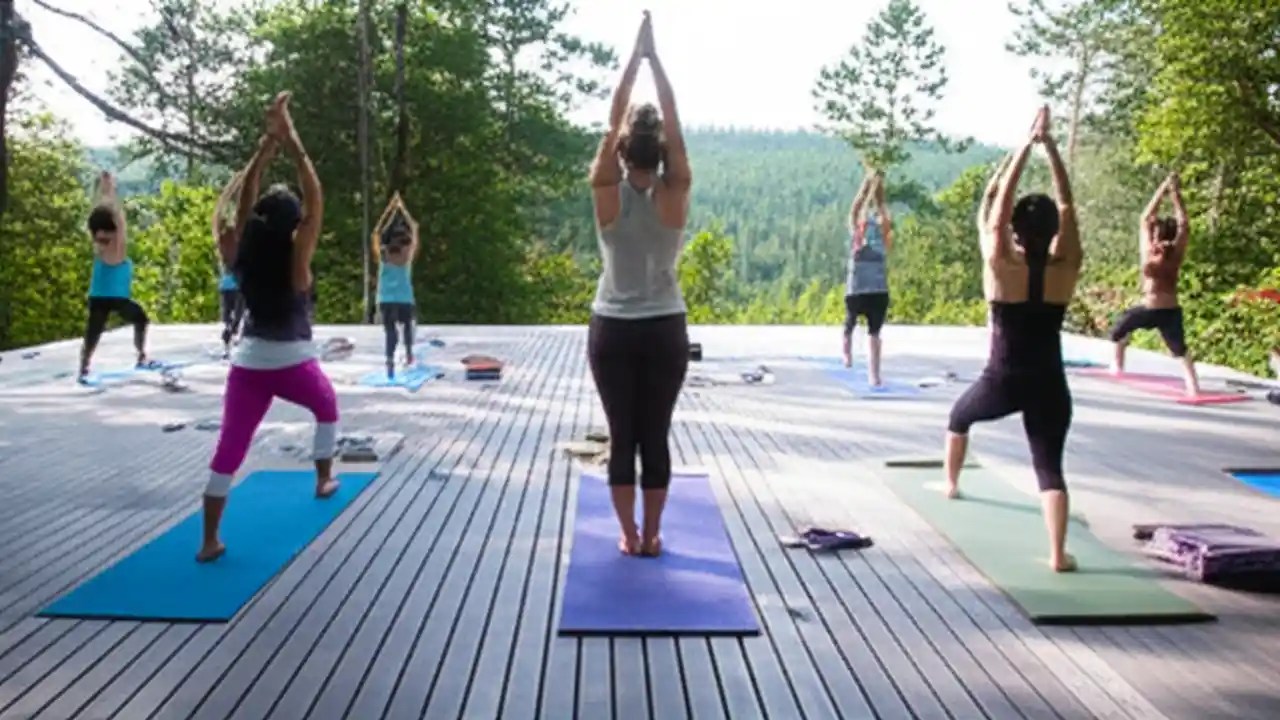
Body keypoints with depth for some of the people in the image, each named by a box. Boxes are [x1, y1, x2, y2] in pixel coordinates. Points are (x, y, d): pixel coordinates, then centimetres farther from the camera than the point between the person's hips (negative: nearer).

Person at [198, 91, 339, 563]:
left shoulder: (245, 254, -1)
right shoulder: (296, 258, -11)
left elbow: (245, 201, 5)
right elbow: (316, 202, -10)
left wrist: (266, 145, 0)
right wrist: (293, 145, -11)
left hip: (248, 364, 3)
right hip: (293, 364, -3)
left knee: (229, 448, 1)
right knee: (327, 410, 29)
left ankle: (209, 541, -1)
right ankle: (323, 480, 39)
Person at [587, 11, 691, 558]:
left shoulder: (607, 194, -8)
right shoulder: (674, 196, -8)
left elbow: (612, 123, -3)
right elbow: (675, 126, -5)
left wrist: (634, 56, -1)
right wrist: (655, 59, -3)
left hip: (612, 331, 0)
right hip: (664, 331, 0)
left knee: (622, 437, 7)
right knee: (655, 436, 8)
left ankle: (629, 535, 13)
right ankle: (651, 535, 15)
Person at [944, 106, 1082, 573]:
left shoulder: (1000, 267, -12)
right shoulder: (1067, 269, -6)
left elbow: (992, 203, -7)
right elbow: (1067, 206, 1)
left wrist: (1026, 146, -5)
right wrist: (1049, 145, -1)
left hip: (1002, 382, -1)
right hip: (1049, 385, 1)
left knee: (960, 417, 29)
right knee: (1050, 465, 1)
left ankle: (951, 484, 48)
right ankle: (1058, 553, -13)